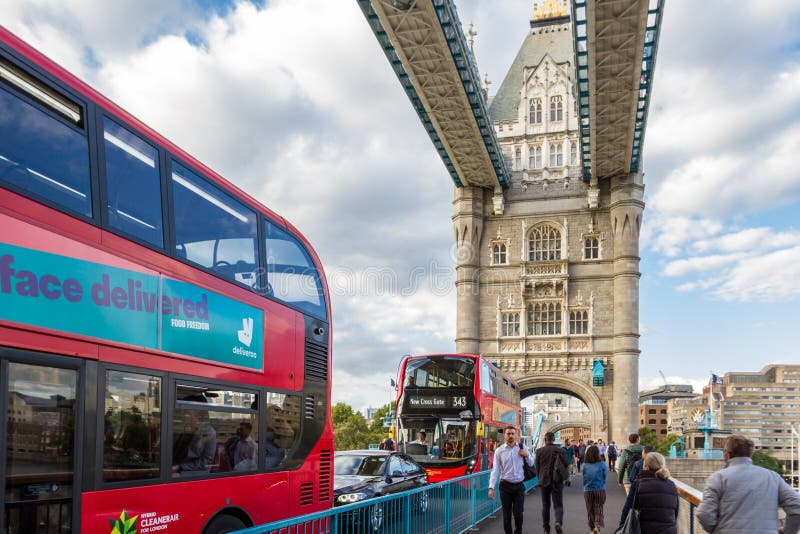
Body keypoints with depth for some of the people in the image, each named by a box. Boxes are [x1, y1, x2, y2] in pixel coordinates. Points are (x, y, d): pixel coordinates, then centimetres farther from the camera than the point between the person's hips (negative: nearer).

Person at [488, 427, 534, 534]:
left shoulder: (522, 448, 5)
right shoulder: (499, 451, -1)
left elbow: (531, 464, 14)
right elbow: (495, 470, -4)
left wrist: (526, 455, -8)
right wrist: (491, 487, -13)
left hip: (519, 486, 1)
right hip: (505, 486, -1)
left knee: (518, 514, 0)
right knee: (506, 514, 6)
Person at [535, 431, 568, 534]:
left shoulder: (539, 451, -4)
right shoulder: (561, 451, -5)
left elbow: (537, 467, 2)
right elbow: (565, 465, -3)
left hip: (544, 481, 1)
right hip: (557, 482, -1)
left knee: (545, 505, 14)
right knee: (558, 505, 1)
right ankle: (558, 522, -23)